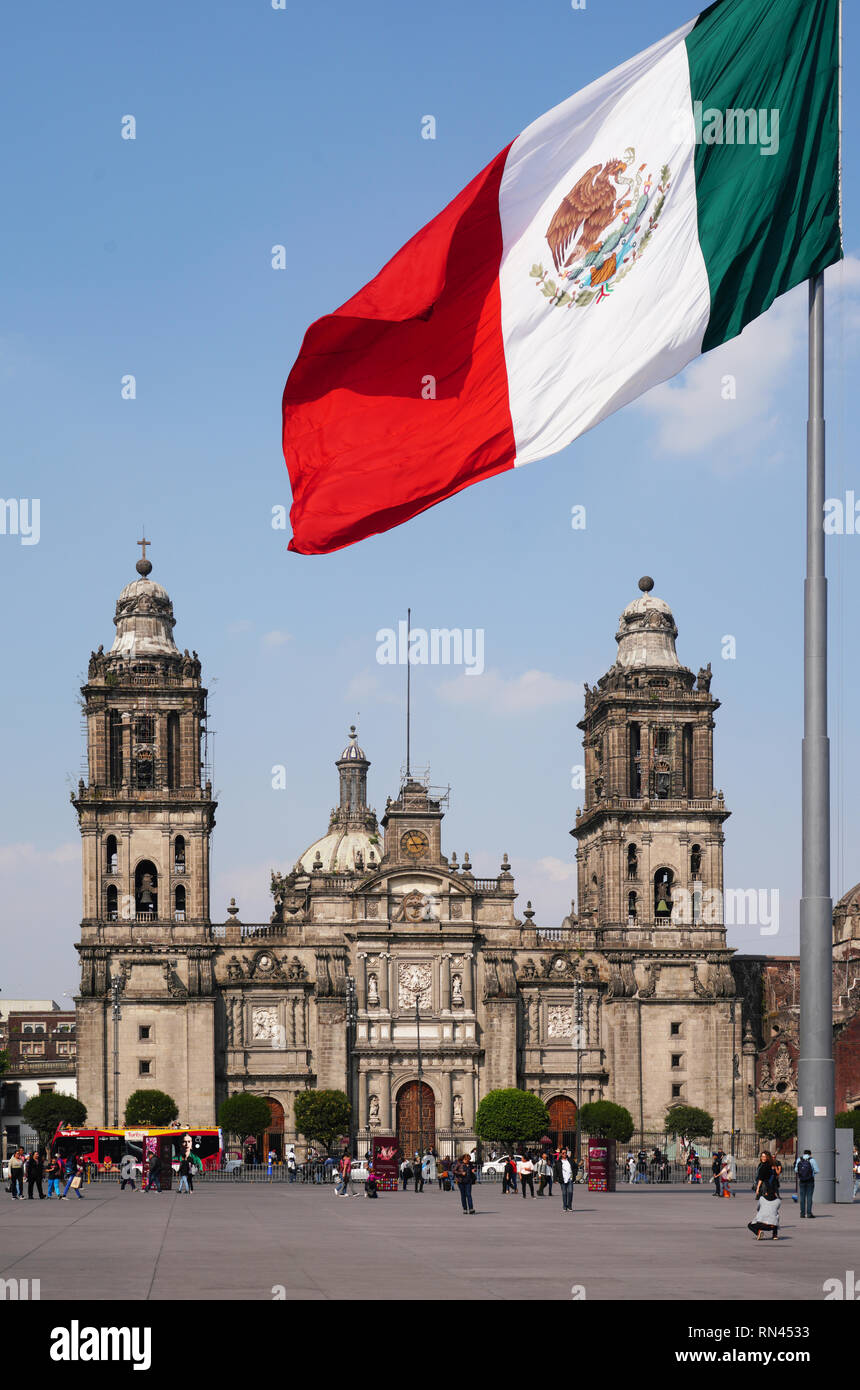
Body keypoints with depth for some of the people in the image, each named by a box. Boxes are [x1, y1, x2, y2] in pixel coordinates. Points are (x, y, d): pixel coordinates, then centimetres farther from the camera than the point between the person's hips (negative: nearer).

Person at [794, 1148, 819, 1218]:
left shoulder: (799, 1160, 1)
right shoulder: (812, 1160, -7)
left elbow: (796, 1170, 8)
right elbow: (816, 1171, -6)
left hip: (801, 1181, 2)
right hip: (810, 1181, -2)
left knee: (802, 1197, 6)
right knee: (809, 1197, -2)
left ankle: (802, 1213, 5)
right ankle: (809, 1213, -6)